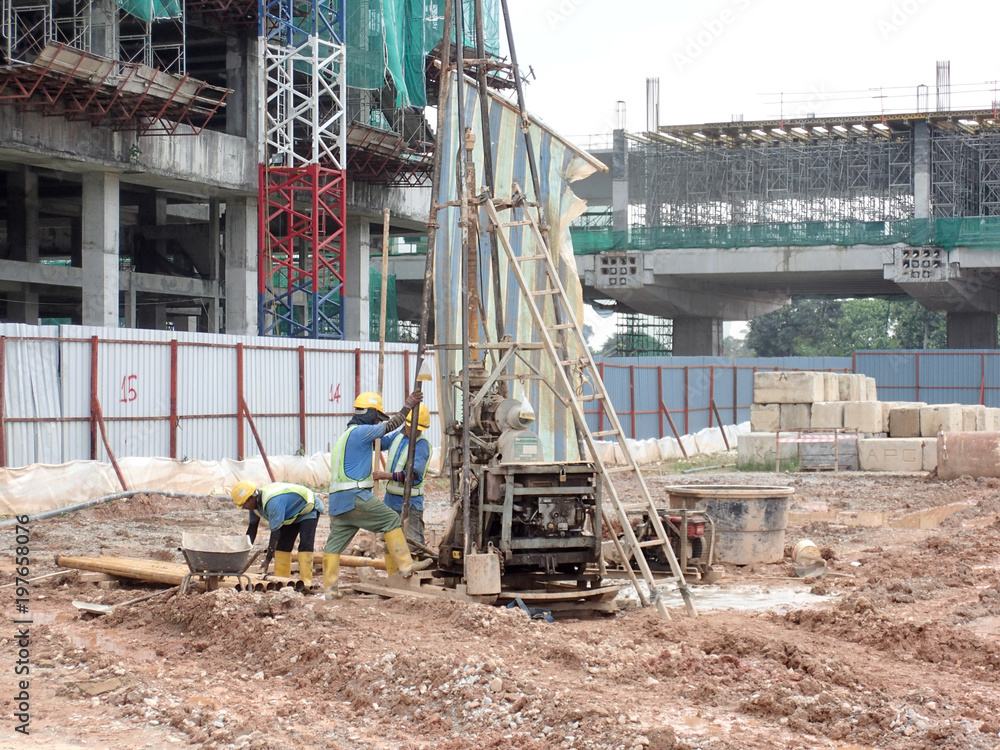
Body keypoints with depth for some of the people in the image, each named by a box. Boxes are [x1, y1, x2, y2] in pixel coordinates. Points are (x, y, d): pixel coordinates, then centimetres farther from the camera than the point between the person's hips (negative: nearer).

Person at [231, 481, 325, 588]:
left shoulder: (272, 502, -40)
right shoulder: (255, 502, -11)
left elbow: (275, 532, -38)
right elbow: (252, 529, 0)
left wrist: (268, 558, -33)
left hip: (308, 508, -9)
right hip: (291, 512, 9)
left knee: (305, 544, -21)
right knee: (283, 544, 1)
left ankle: (306, 582, -26)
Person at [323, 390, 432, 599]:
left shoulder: (348, 434, 23)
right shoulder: (360, 432, -7)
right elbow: (390, 426, -4)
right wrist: (408, 406, 4)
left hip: (338, 499, 10)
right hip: (355, 496, -10)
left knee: (336, 540, 6)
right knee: (391, 520, -3)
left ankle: (329, 588, 5)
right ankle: (405, 565, -4)